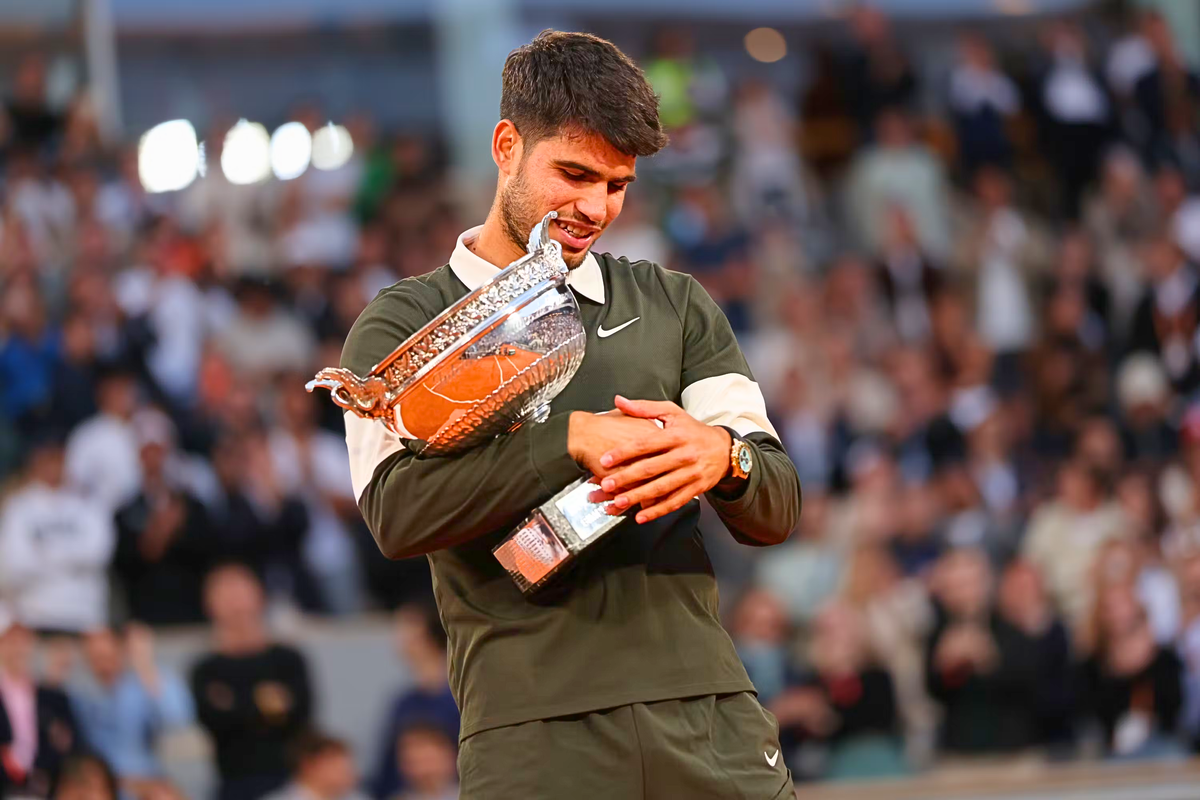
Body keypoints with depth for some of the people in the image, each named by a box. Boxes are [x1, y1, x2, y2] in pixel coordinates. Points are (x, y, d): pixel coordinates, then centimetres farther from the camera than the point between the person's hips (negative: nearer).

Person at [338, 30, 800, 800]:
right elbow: (398, 508, -7)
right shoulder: (402, 325, 9)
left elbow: (778, 509, 9)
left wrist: (723, 457, -14)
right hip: (531, 733, -3)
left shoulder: (675, 306, 18)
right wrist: (574, 440, -14)